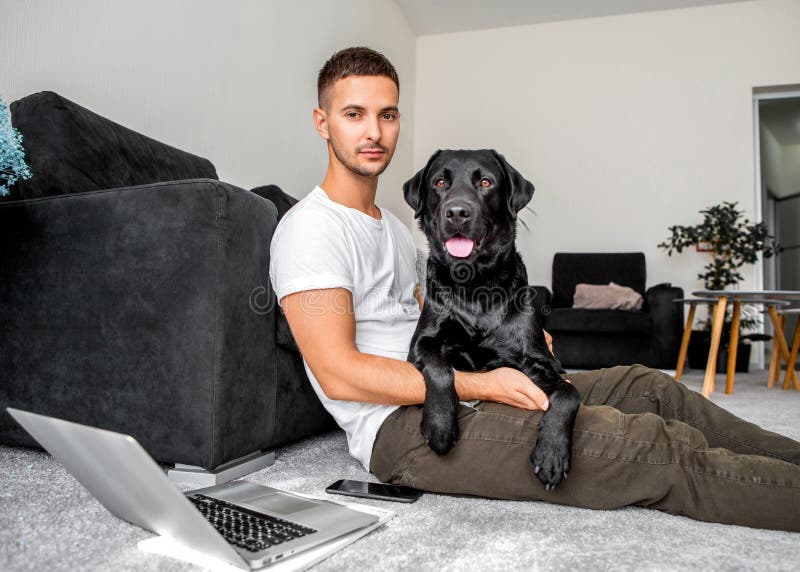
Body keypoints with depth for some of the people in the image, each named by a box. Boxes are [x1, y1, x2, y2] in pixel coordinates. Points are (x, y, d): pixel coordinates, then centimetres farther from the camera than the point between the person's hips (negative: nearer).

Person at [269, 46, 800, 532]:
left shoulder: (392, 225, 19)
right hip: (402, 427, -9)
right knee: (655, 449, -18)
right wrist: (482, 384, -20)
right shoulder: (310, 228, -11)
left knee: (644, 386, 6)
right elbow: (338, 373, -20)